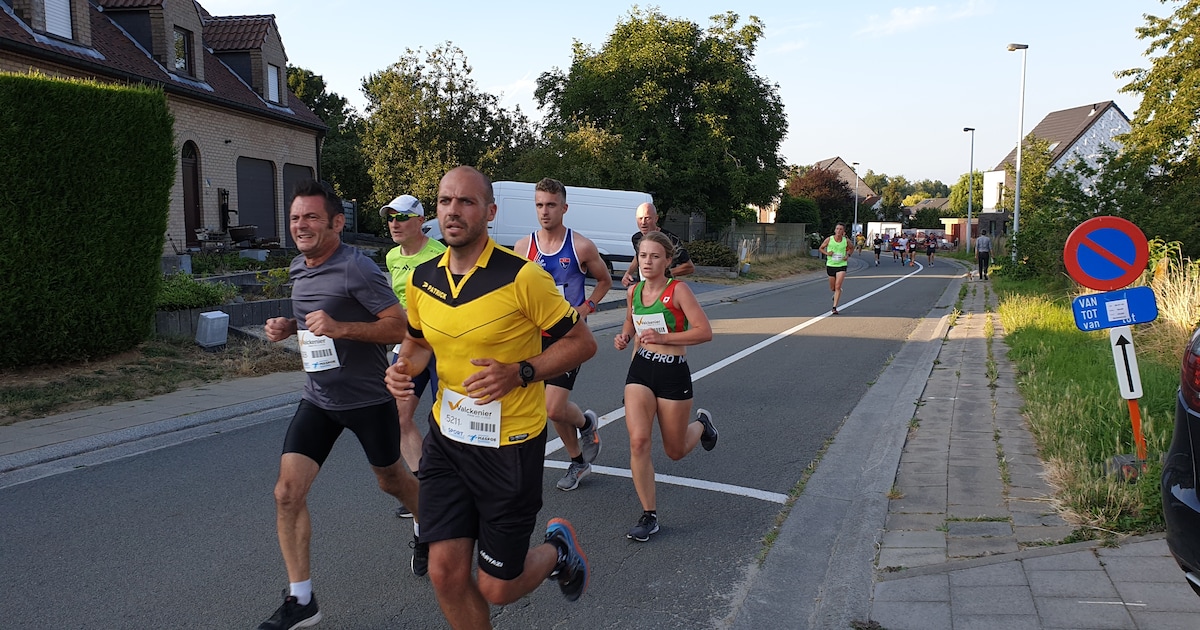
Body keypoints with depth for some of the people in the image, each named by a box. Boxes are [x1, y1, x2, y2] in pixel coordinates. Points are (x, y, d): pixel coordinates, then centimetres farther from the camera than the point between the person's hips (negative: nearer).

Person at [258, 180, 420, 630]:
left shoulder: (357, 269, -19)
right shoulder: (299, 267, 5)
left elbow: (401, 326, -22)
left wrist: (340, 327, -32)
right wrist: (288, 326, 1)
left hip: (369, 398, -6)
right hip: (318, 398, 6)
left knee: (391, 480, 15)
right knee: (288, 491, -5)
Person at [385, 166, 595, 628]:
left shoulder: (522, 276, -17)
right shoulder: (422, 279, 0)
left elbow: (582, 342, -10)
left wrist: (519, 373, -23)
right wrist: (404, 367, -4)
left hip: (510, 445, -5)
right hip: (446, 438, 5)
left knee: (497, 589, 6)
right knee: (445, 573, 3)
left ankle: (558, 548, 38)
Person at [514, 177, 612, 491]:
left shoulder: (581, 246, -8)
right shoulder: (524, 247, 0)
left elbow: (605, 280, 8)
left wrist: (586, 307, -5)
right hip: (538, 336, 4)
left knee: (554, 408, -13)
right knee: (555, 408, 11)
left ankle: (587, 423, 20)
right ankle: (578, 461, 32)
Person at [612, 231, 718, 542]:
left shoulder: (678, 290, -12)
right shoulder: (633, 291, 3)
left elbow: (704, 331, -17)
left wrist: (663, 337, -23)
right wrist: (624, 336, 3)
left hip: (673, 373, -3)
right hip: (641, 368, 4)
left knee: (675, 451, 12)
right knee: (638, 440, -15)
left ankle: (701, 424, 48)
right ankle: (649, 516, -1)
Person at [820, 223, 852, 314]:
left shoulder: (846, 241, -4)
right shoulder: (829, 239, -7)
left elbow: (852, 247, 17)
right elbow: (821, 248, 7)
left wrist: (848, 255, 0)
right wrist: (827, 253, -13)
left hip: (841, 265, -1)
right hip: (830, 265, 1)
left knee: (837, 287, -14)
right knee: (832, 288, 13)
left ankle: (834, 307, -9)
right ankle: (836, 293, 50)